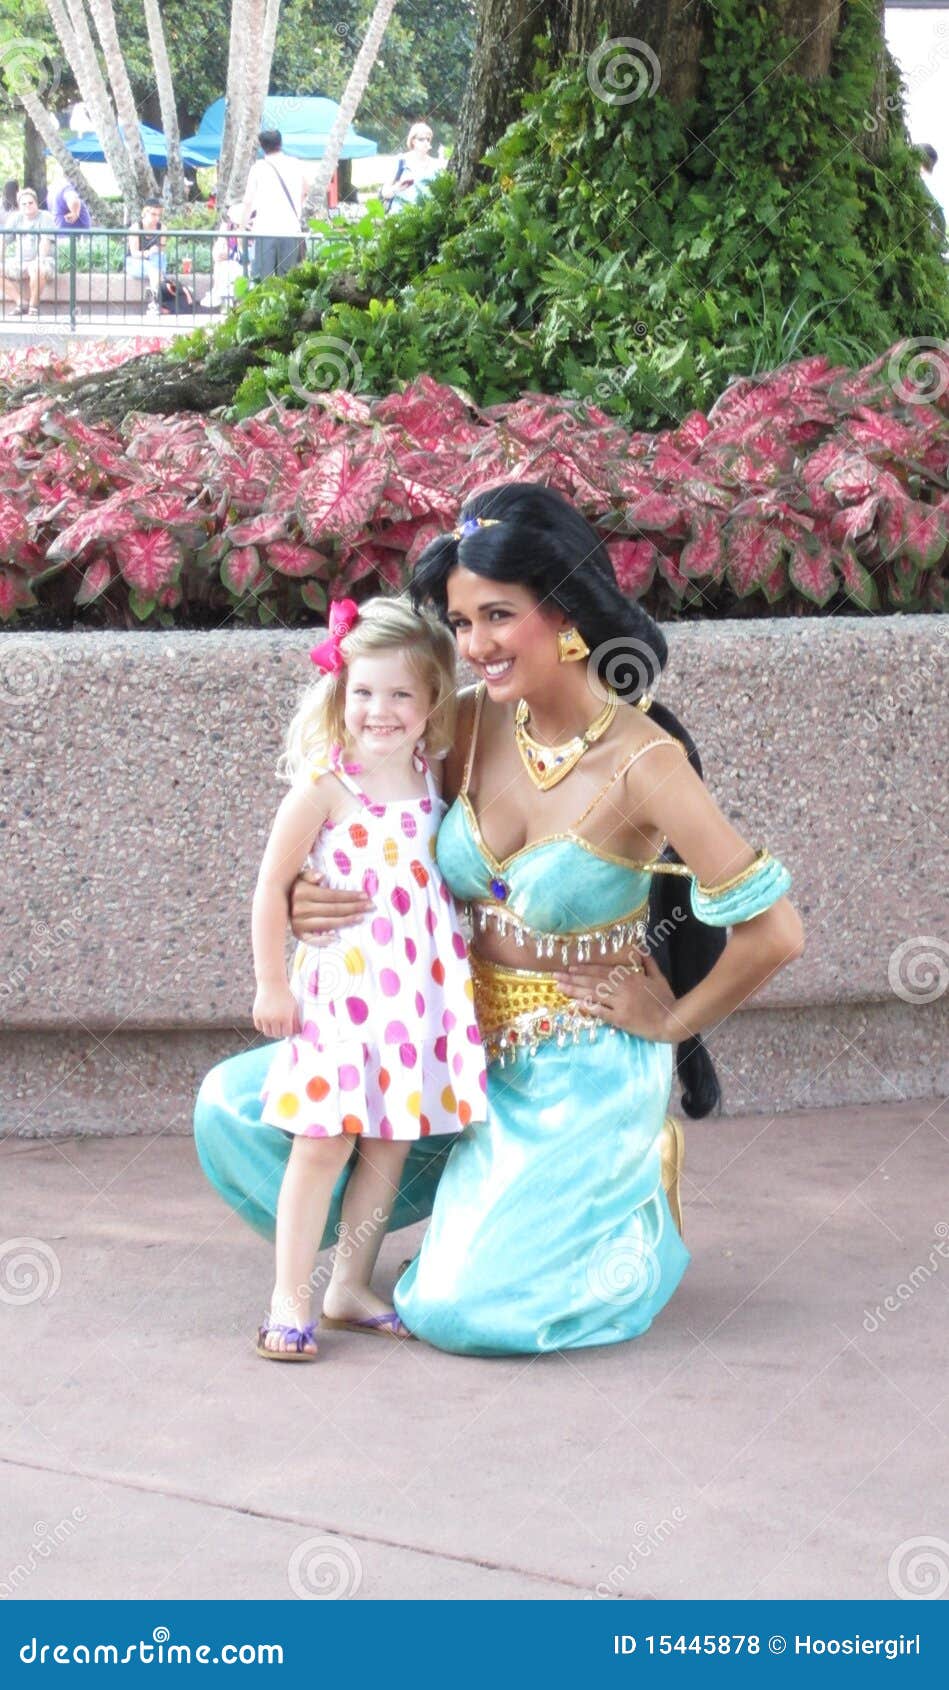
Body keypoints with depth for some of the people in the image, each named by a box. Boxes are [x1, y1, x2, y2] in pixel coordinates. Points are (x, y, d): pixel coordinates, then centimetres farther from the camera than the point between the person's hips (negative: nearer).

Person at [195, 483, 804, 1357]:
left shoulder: (643, 764, -24)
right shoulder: (470, 725, -7)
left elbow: (775, 932, -23)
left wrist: (675, 1023, -9)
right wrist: (304, 903, -13)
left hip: (585, 1074, -6)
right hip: (466, 1046, 6)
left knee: (457, 1308, -13)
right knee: (237, 1106, -1)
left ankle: (643, 1217, 17)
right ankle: (482, 1199, 18)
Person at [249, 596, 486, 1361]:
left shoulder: (433, 783, 6)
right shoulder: (326, 786, -9)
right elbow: (273, 886, -5)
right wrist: (271, 984, -5)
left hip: (421, 988, 5)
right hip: (340, 984, -5)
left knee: (392, 1142, 10)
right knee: (323, 1141, -5)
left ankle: (350, 1287, 21)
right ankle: (290, 1300, 2)